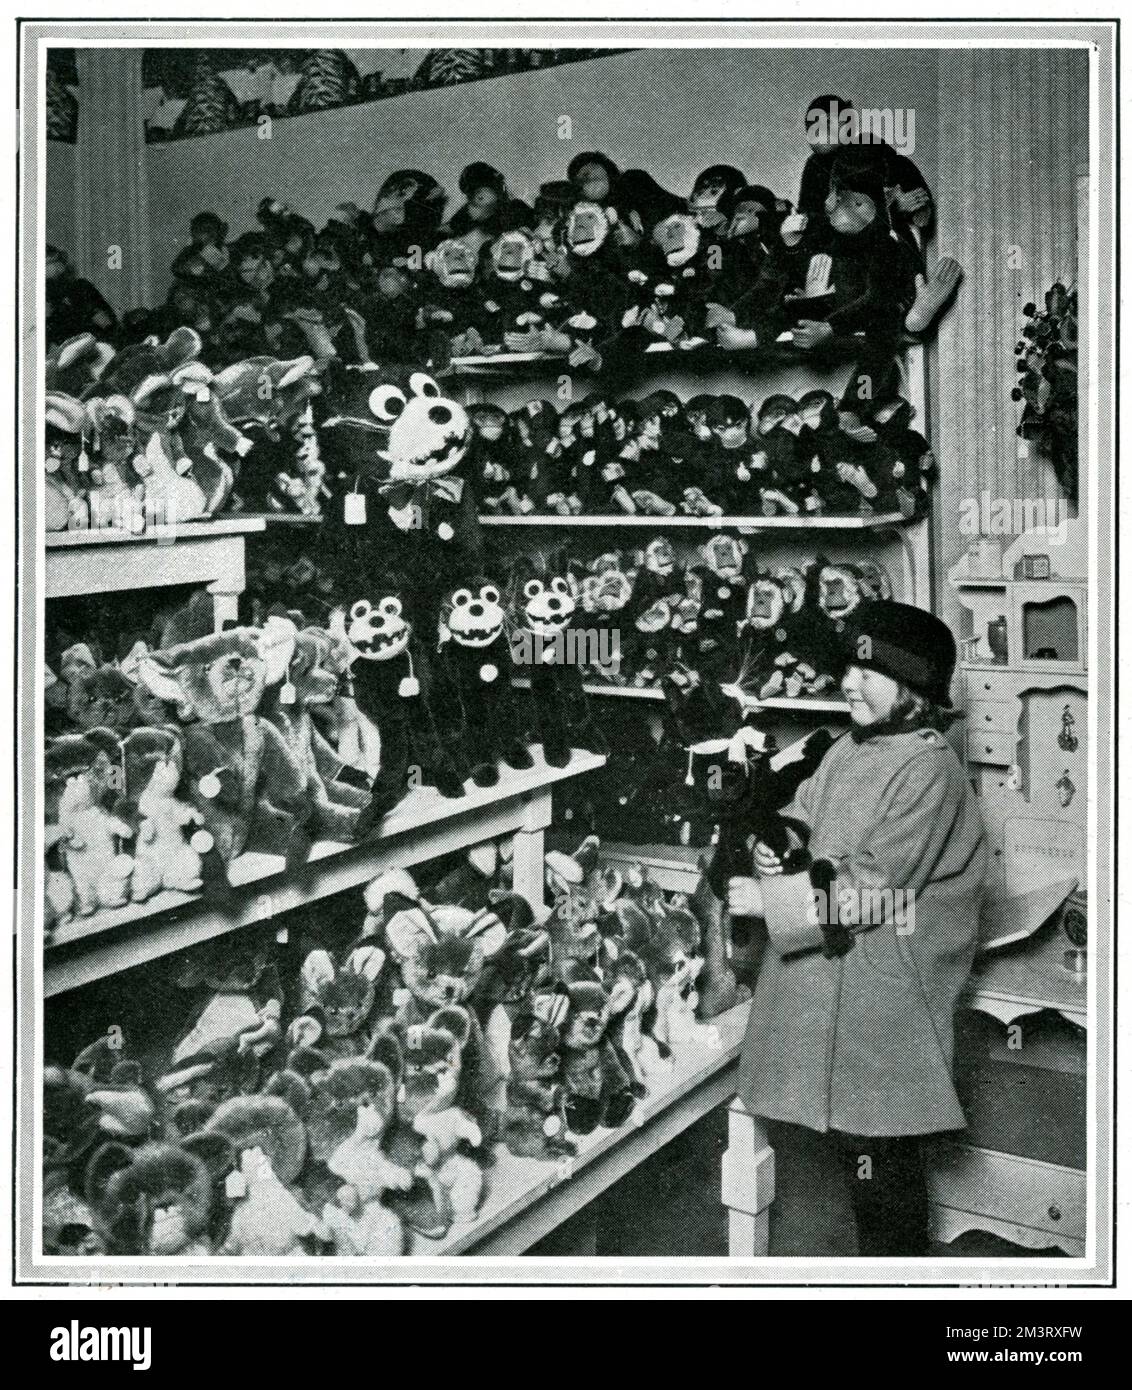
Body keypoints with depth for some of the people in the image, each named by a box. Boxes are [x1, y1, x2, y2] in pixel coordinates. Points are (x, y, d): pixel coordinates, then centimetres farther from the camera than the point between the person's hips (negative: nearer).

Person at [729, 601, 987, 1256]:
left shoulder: (932, 772, -17)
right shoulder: (849, 748, 7)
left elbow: (871, 891, -20)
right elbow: (805, 813, 16)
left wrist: (768, 898, -19)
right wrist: (781, 839, -7)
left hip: (879, 1006, -8)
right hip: (811, 988, 8)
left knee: (880, 1171, 7)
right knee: (802, 1152, 19)